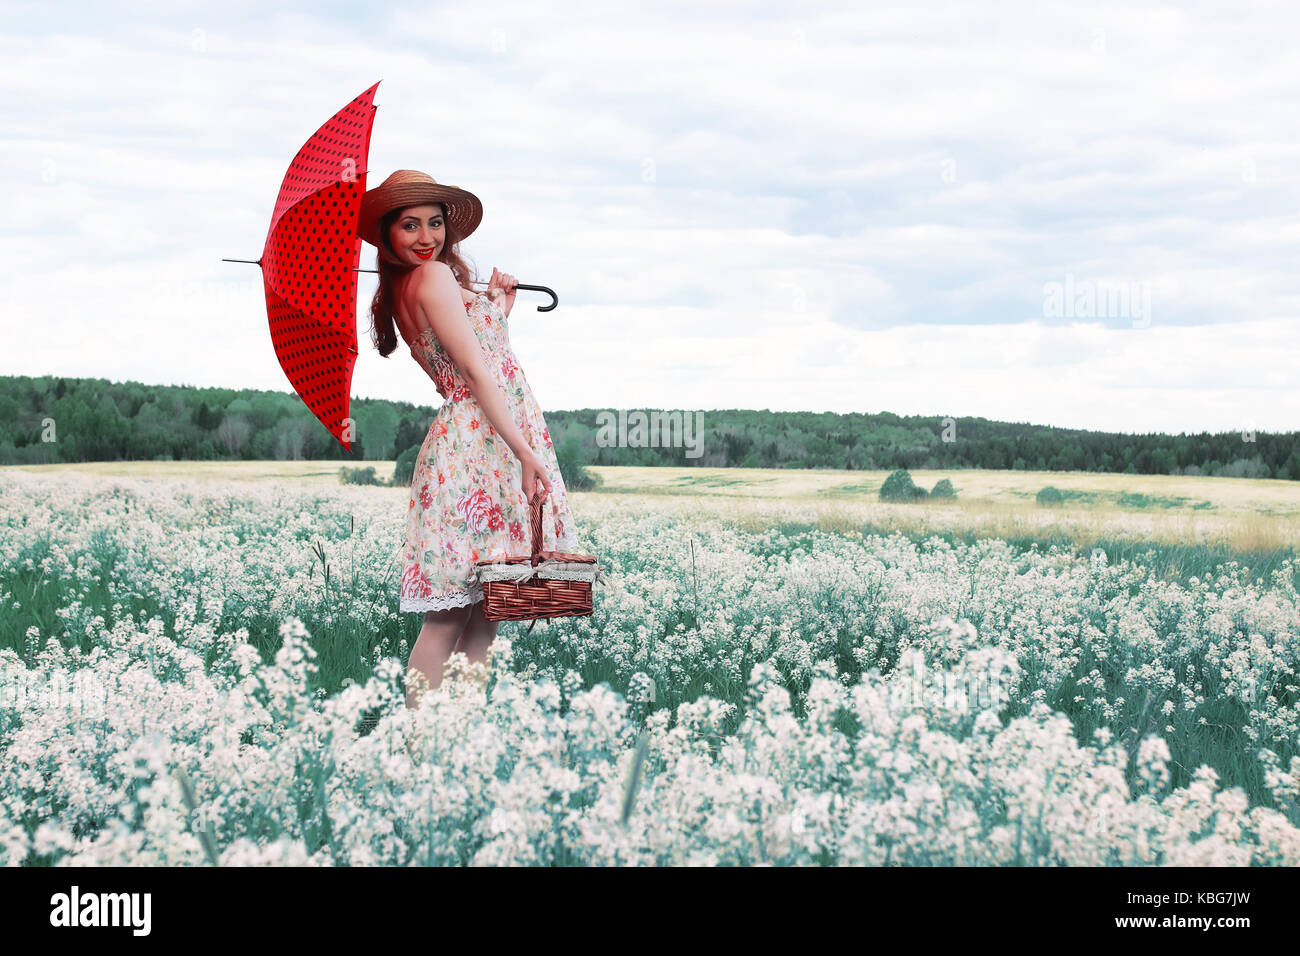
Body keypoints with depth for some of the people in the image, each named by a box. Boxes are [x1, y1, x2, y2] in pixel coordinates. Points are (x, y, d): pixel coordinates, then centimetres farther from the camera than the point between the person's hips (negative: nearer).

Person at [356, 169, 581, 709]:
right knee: (451, 615, -9)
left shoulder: (403, 291, 19)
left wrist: (498, 308, 23)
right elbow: (477, 371, -15)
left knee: (484, 610, 6)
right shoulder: (435, 275, -9)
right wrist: (526, 452, -18)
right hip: (481, 446, -10)